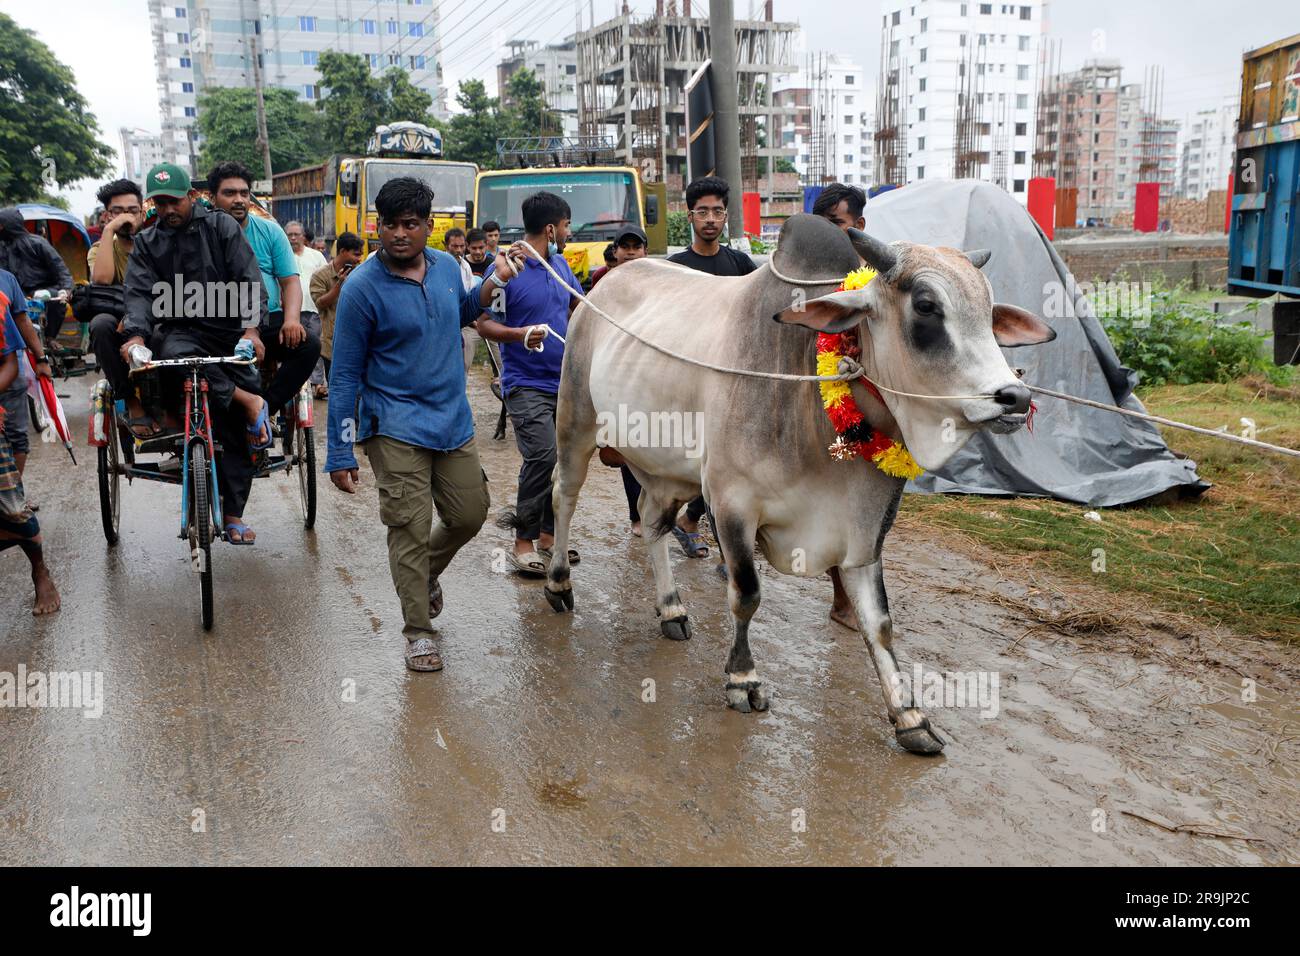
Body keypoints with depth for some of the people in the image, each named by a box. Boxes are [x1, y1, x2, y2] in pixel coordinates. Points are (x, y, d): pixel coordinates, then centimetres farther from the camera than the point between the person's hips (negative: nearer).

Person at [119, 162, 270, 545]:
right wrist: (137, 334, -22)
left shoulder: (222, 227, 2)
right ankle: (250, 401, -23)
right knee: (175, 355, -38)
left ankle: (233, 515, 4)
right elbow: (139, 292, -2)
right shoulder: (147, 243, 10)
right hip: (182, 331, 2)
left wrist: (251, 328, -23)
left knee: (235, 428, -5)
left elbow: (249, 281, -7)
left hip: (230, 333, -1)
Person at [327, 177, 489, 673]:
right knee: (411, 529, -3)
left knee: (469, 515, 13)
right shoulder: (362, 287, -13)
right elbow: (345, 375, -9)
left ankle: (425, 575, 43)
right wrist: (340, 454, -10)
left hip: (453, 419, 6)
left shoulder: (447, 266, 3)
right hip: (396, 425, -5)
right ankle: (418, 631, 13)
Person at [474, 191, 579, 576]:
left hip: (564, 381, 7)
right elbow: (484, 323, -14)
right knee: (543, 454, -19)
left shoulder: (560, 264, 10)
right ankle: (523, 541, -8)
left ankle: (548, 533, 22)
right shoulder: (506, 267, -11)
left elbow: (578, 302, 29)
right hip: (526, 383, -7)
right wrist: (519, 335, -28)